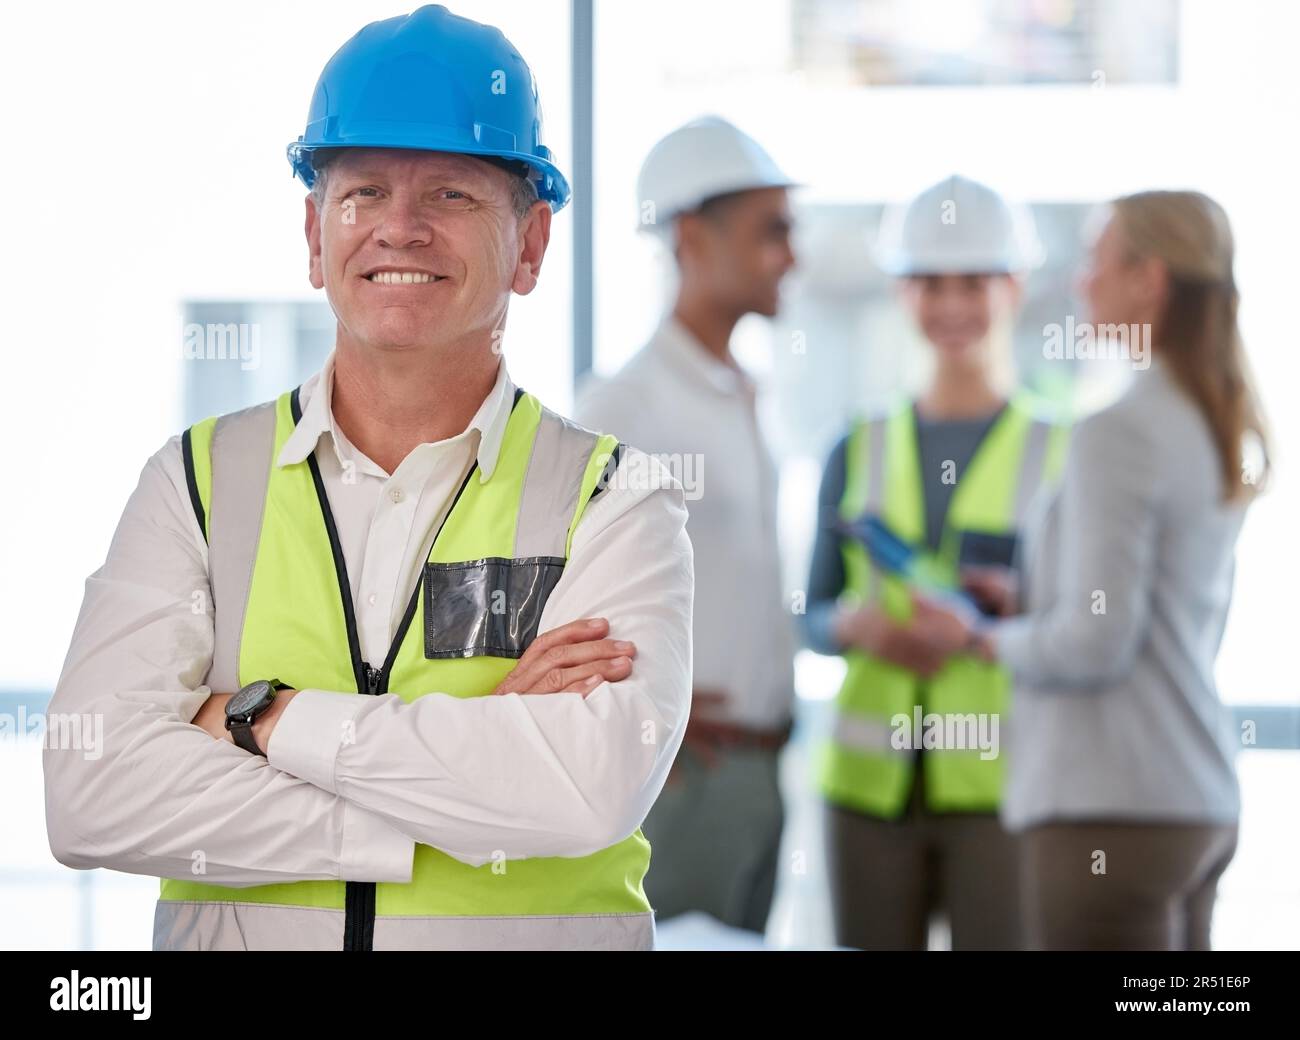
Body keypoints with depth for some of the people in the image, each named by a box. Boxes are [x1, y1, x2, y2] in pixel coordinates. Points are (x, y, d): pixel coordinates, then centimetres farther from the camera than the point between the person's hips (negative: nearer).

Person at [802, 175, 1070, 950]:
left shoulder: (1062, 453, 2)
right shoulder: (860, 451, 12)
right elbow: (814, 616, 15)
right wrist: (857, 624, -8)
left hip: (995, 783, -3)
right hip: (871, 782, 3)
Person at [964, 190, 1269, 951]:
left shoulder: (1123, 434, -14)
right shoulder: (1225, 438, 12)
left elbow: (1096, 644, -17)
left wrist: (997, 639, 0)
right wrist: (1030, 601, 15)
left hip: (1112, 808, -9)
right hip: (1204, 801, 9)